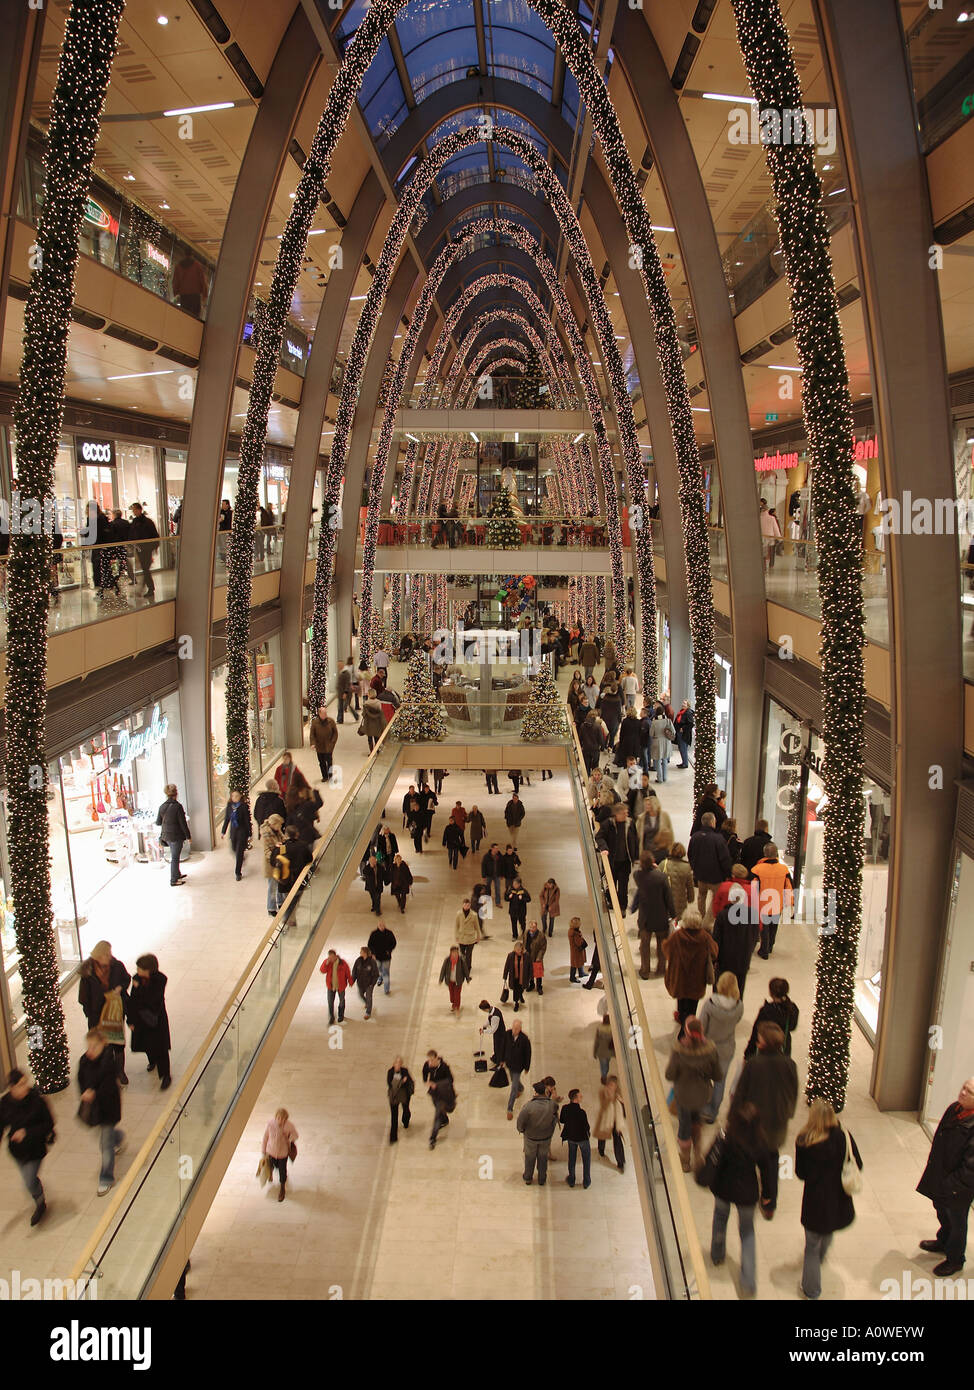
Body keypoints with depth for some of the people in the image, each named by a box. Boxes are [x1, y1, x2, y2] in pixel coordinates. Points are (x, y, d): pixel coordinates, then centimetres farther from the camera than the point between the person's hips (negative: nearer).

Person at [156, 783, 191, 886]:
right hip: (176, 835, -6)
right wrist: (188, 836, -6)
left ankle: (177, 874, 38)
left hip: (166, 835, 6)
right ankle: (173, 881, 9)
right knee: (175, 858, 3)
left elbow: (158, 822, 7)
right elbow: (183, 823, -16)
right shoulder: (177, 806, -19)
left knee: (173, 856, 22)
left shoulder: (162, 807, -1)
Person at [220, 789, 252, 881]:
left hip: (242, 831, -5)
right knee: (234, 850, 15)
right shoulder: (229, 805, -1)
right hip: (233, 831, 5)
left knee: (239, 852, -3)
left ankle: (238, 873, 7)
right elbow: (227, 819, 8)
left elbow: (247, 821, -10)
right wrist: (223, 832, 10)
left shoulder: (244, 806, -14)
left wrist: (249, 834, -8)